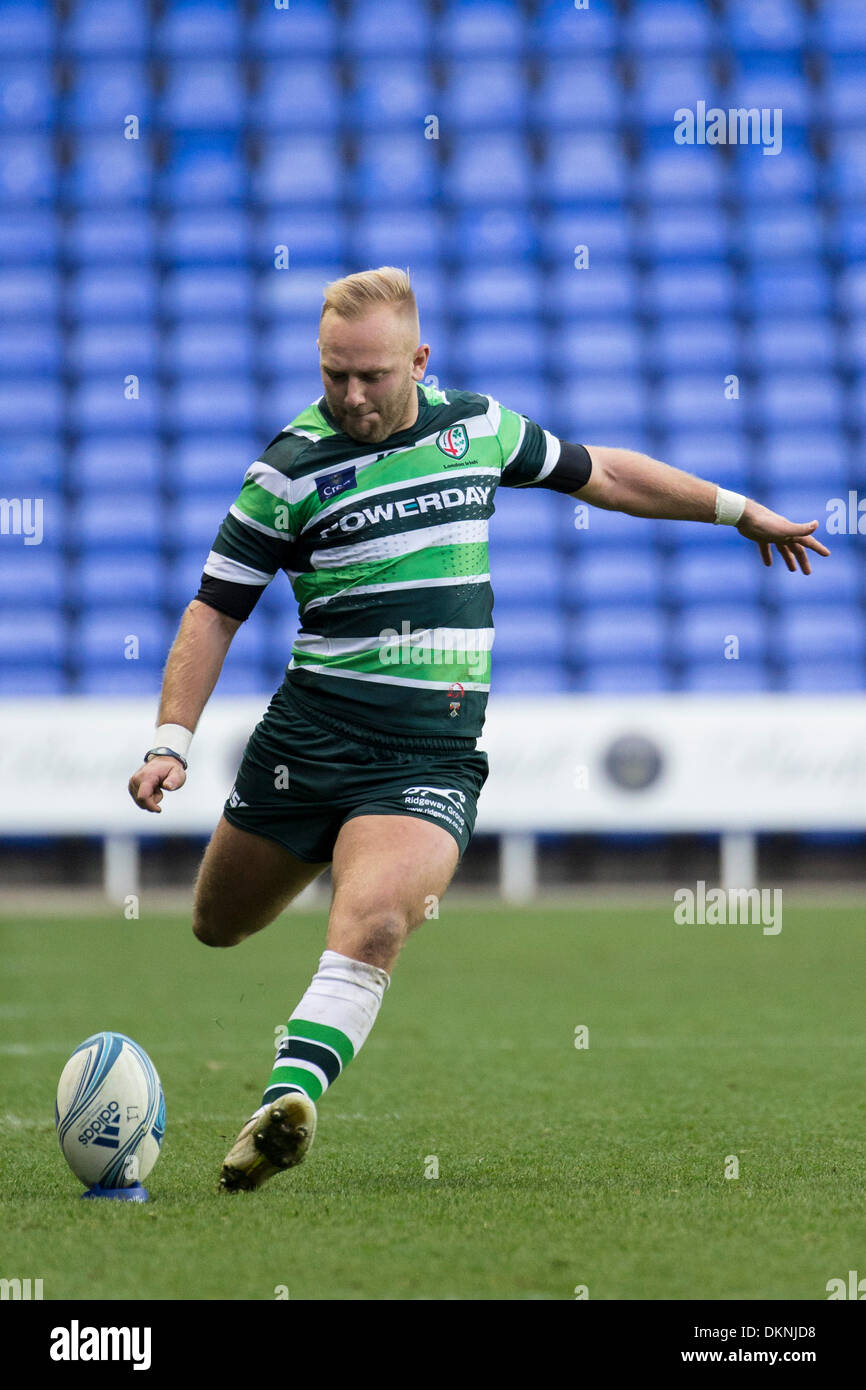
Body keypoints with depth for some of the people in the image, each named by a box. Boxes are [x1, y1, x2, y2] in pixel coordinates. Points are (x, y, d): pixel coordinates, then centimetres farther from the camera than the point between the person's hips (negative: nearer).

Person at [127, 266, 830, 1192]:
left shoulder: (478, 424, 8)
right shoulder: (292, 467, -2)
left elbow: (596, 473, 26)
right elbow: (215, 611, 2)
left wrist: (736, 509, 30)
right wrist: (171, 741, -9)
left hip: (434, 759, 0)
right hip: (310, 739, 0)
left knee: (371, 928, -25)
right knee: (218, 927, 10)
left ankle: (289, 1098, -38)